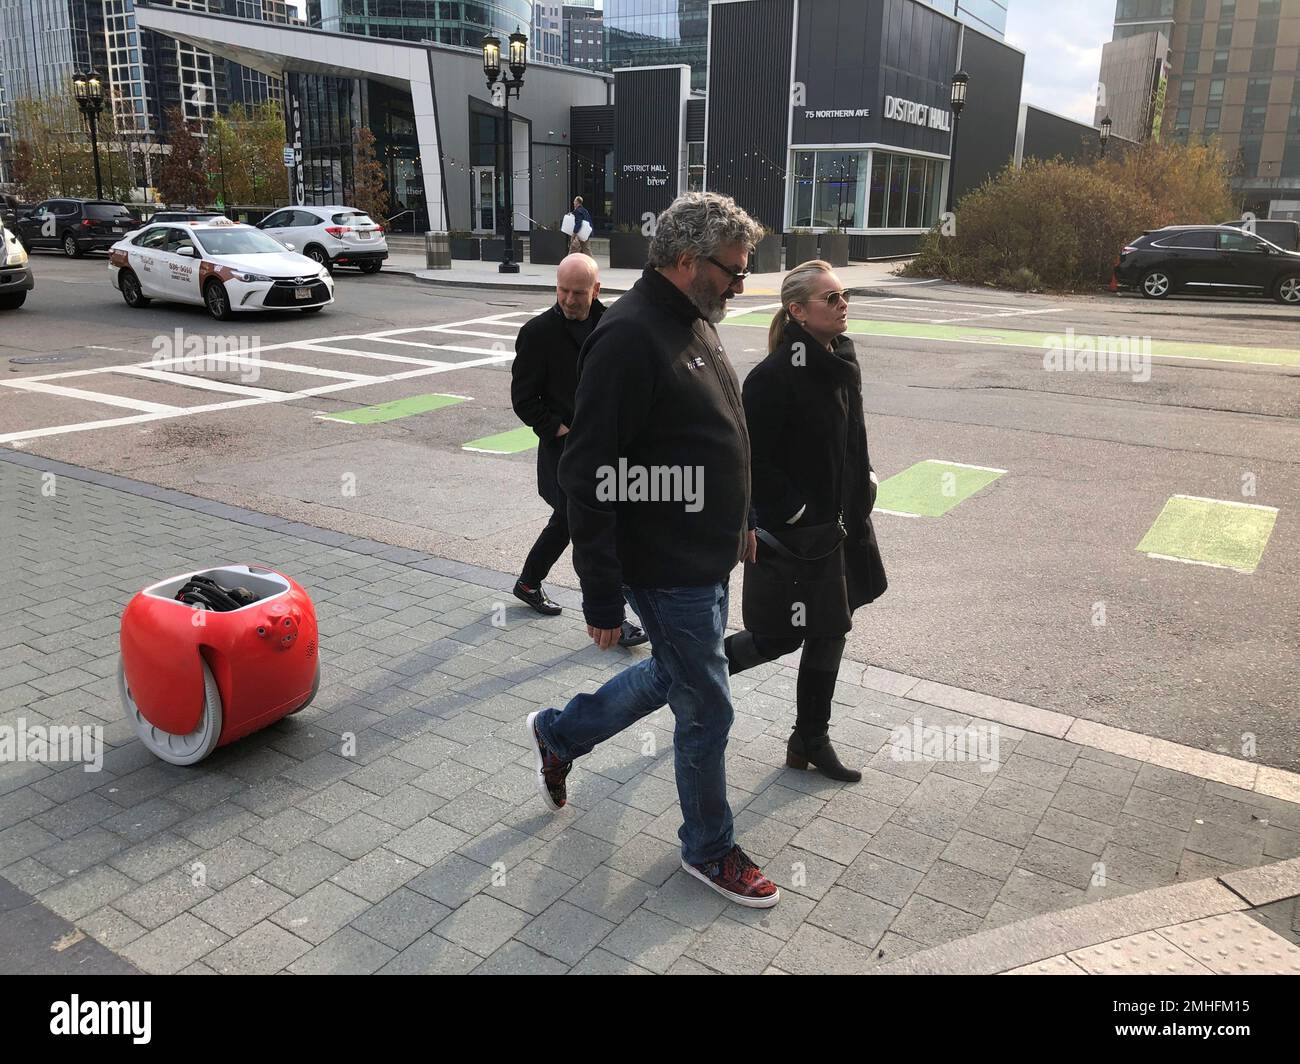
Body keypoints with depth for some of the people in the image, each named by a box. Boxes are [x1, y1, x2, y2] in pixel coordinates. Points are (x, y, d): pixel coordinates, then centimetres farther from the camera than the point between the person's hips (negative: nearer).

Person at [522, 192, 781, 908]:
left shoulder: (694, 322, 9)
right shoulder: (629, 338, -23)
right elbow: (587, 475, -25)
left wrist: (737, 524, 21)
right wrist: (602, 596, -22)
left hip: (708, 560, 10)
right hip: (668, 573, -10)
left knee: (673, 675, 25)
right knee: (707, 711, 6)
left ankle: (559, 734, 44)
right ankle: (709, 848, 30)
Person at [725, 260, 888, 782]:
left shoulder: (843, 362, 4)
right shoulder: (774, 376, -22)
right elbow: (754, 461, -21)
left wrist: (864, 482, 9)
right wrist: (798, 513, -17)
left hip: (838, 525, 8)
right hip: (789, 535, -8)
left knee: (829, 632, 14)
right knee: (779, 638, 4)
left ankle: (811, 742, 29)